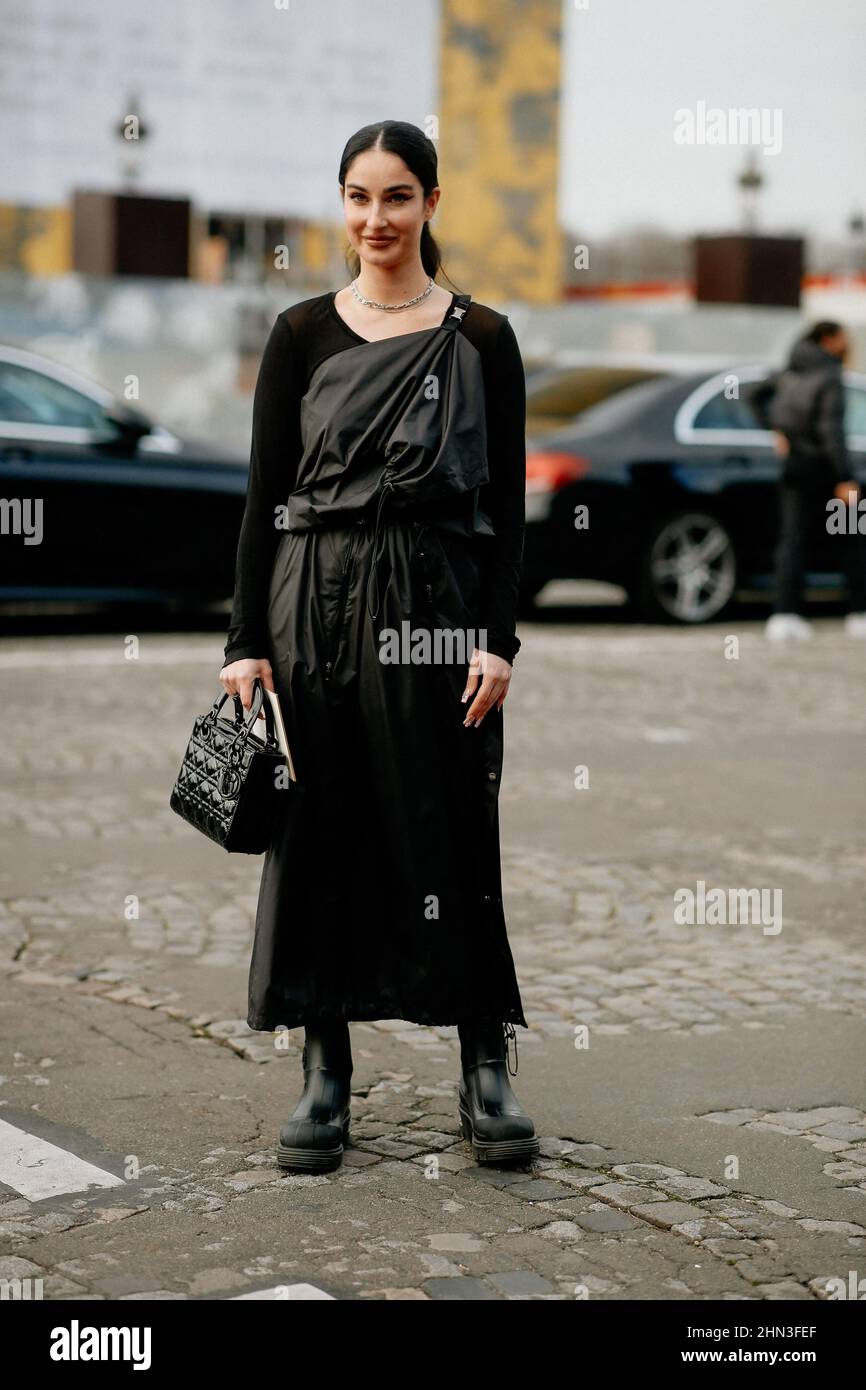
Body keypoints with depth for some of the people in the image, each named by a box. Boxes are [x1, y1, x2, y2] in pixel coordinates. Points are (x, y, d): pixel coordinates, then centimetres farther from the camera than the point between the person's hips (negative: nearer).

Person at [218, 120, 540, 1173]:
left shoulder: (481, 337, 3)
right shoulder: (302, 333, 5)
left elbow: (507, 503, 2)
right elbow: (265, 494, 4)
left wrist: (498, 640, -7)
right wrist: (246, 640, -3)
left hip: (437, 602, -1)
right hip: (316, 601, 1)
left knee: (447, 834, 1)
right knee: (318, 834, 4)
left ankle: (486, 1069, 13)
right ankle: (325, 1074, 14)